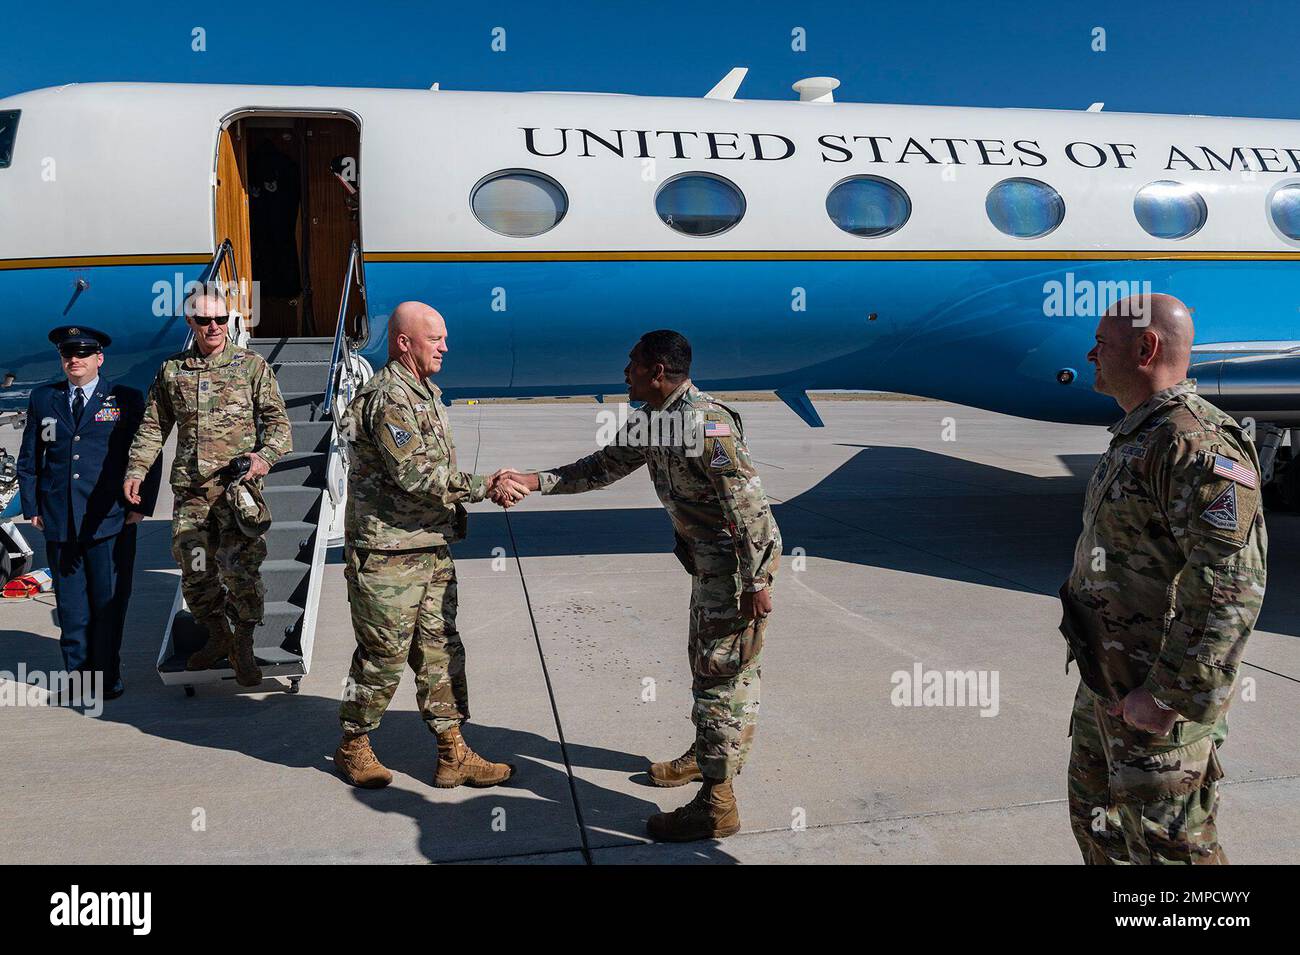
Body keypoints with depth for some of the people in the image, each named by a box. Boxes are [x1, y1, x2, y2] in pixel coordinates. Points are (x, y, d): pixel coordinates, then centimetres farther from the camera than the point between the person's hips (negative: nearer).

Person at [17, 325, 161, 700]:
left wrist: (141, 504, -5)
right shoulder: (43, 399, 11)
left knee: (109, 604, 2)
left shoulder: (127, 400, 3)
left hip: (111, 521, -2)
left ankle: (108, 678, 14)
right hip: (59, 524, 3)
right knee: (71, 606, 7)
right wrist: (32, 508, 8)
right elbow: (28, 459, 15)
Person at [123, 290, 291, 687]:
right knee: (195, 572, 8)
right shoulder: (172, 370, 11)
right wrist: (136, 469, 6)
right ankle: (218, 638, 30)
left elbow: (277, 420, 1)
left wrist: (265, 455, -16)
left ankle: (244, 645, 9)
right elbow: (153, 425, 17)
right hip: (190, 490, 4)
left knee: (240, 568, -11)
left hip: (238, 485, -3)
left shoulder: (251, 365, 2)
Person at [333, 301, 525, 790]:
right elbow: (416, 476, -23)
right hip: (389, 553, -9)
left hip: (430, 547, 9)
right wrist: (484, 486, -19)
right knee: (384, 654, 3)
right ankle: (353, 748, 23)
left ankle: (453, 754, 17)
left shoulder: (423, 392, 15)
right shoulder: (389, 399, -17)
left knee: (441, 649, 10)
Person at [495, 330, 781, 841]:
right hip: (711, 559, 10)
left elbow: (748, 504, -27)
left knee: (723, 670, -5)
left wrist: (757, 580, -25)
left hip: (740, 561, -10)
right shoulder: (651, 420, 6)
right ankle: (709, 752, 42)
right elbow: (604, 465, 14)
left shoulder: (706, 424, -26)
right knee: (706, 660, 22)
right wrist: (535, 481, 7)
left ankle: (716, 804, 3)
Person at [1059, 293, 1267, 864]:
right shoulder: (1138, 437, 13)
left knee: (1167, 841, 2)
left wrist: (1169, 697, -25)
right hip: (1107, 679, 10)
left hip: (1159, 693, -10)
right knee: (1096, 817, 21)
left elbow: (1232, 586, -28)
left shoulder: (1198, 445, -22)